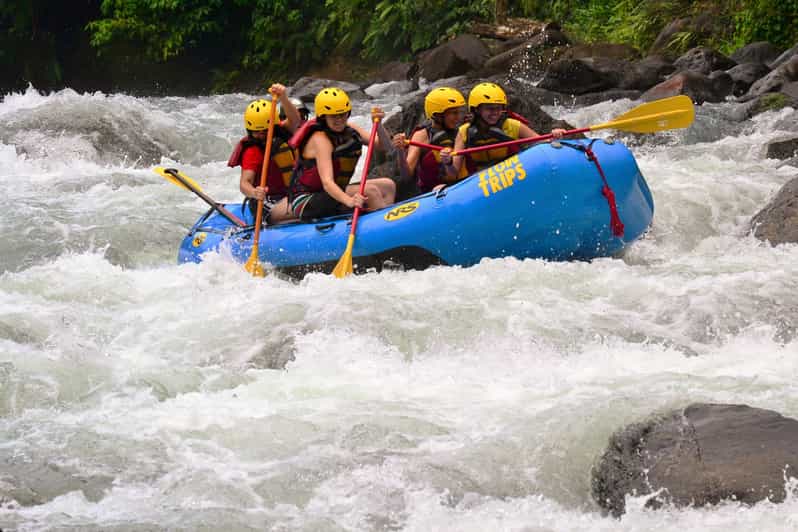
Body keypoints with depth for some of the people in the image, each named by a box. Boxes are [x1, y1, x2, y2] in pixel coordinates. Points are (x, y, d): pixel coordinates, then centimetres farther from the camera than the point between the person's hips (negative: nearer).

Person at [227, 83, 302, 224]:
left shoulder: (281, 133, 6)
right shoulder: (252, 151, -10)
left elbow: (294, 120, -16)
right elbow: (244, 182, -20)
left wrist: (283, 98, -39)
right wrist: (254, 193, -46)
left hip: (290, 195, 7)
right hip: (268, 203, -7)